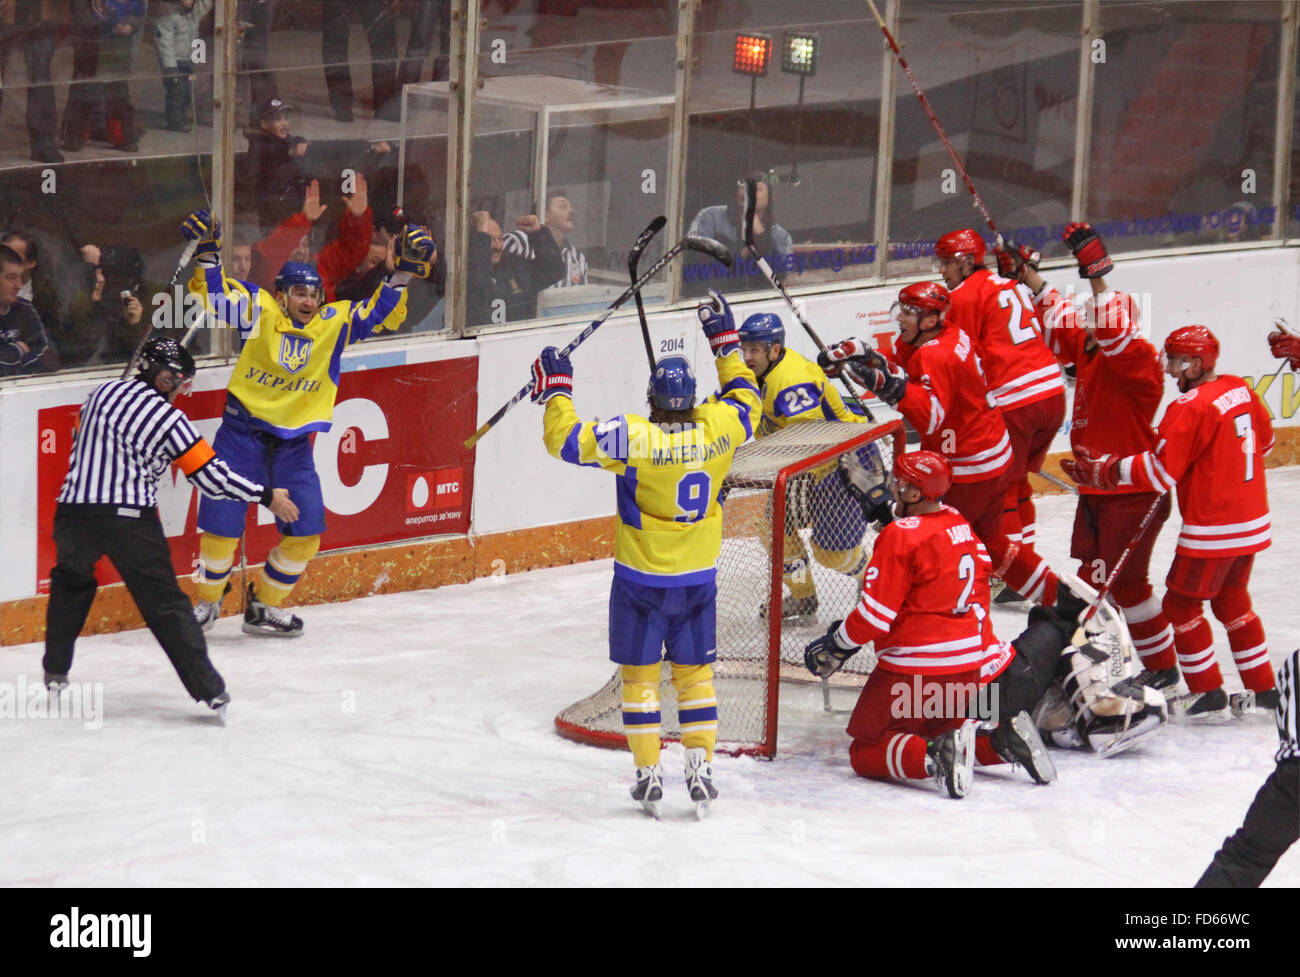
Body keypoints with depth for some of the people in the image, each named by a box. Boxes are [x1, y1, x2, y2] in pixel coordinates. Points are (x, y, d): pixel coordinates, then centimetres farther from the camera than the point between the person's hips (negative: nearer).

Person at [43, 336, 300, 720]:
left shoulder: (101, 393, 12)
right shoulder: (168, 420, -3)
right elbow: (212, 476, -3)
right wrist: (267, 497, 6)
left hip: (75, 511, 4)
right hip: (130, 519, -4)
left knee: (71, 581, 30)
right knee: (165, 602, 1)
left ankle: (55, 673, 30)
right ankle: (209, 690, -3)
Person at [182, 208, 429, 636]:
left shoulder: (335, 323, 1)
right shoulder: (259, 311, -6)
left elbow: (380, 312, 2)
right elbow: (215, 294, -8)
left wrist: (406, 270, -8)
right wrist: (207, 253, -22)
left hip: (293, 443, 3)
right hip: (243, 433, -3)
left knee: (305, 532, 1)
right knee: (221, 526, -4)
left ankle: (265, 606, 19)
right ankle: (207, 600, 21)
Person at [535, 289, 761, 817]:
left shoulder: (635, 437, -22)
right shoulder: (718, 429, -10)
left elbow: (566, 439, -19)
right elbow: (746, 399, 13)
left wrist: (556, 389, -4)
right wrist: (726, 342, 19)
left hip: (641, 578, -3)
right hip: (699, 576, 3)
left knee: (640, 674, 9)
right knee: (694, 672, 14)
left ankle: (648, 774, 8)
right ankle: (700, 769, 8)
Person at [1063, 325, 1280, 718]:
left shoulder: (1191, 409, -20)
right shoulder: (1240, 390, 4)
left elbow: (1160, 472, -20)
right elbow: (1264, 439, 20)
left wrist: (1104, 471, -13)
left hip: (1212, 530, -9)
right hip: (1253, 520, 9)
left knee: (1181, 603, 4)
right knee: (1232, 599, 21)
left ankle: (1208, 694, 6)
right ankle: (1262, 688, 23)